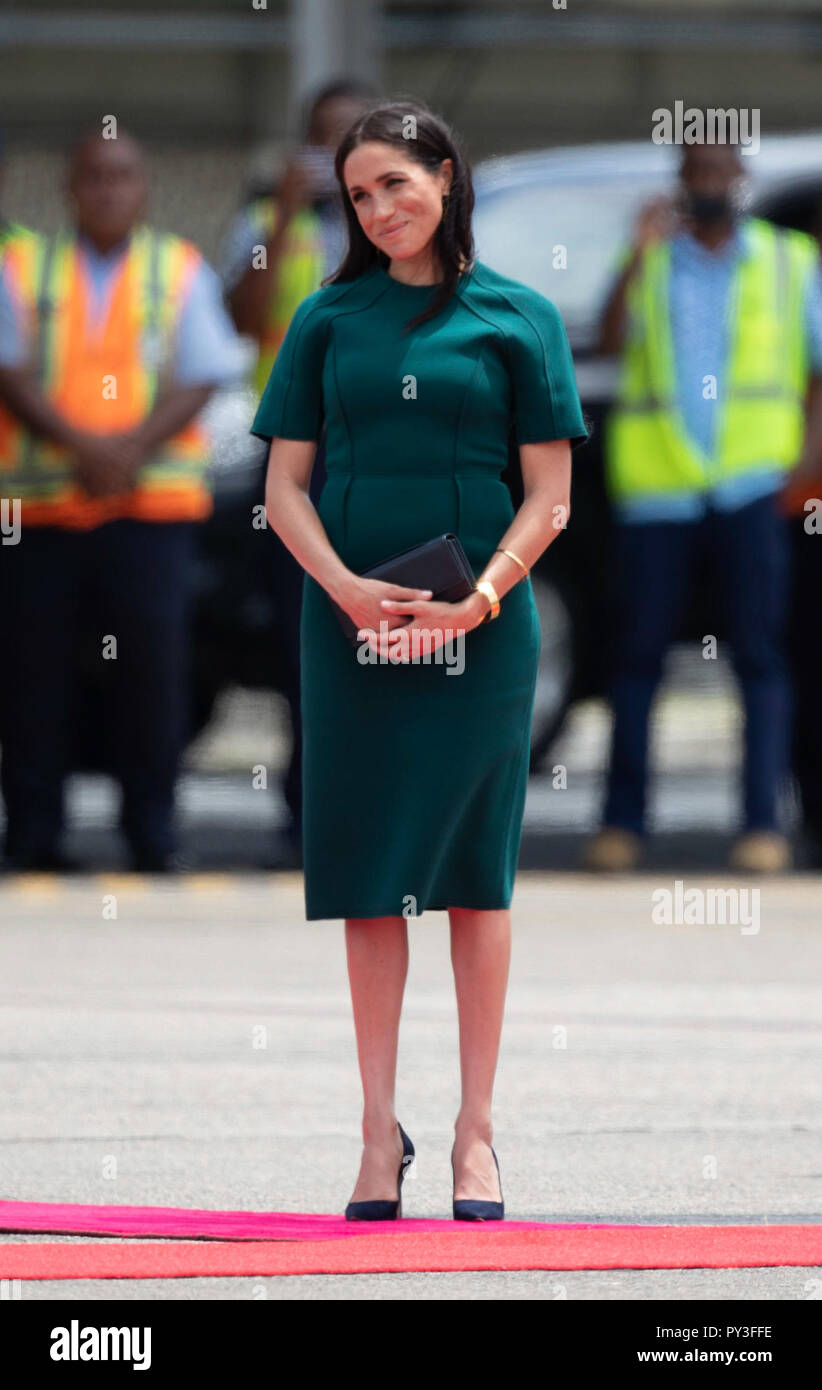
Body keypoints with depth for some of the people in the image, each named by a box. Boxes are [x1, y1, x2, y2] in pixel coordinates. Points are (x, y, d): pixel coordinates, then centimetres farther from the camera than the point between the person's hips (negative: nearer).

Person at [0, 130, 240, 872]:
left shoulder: (182, 273, 12)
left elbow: (200, 380, 3)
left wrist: (132, 448, -13)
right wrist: (79, 444, -14)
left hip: (150, 498, 0)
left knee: (152, 659, -6)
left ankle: (152, 831, 1)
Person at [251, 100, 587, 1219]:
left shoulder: (516, 318, 2)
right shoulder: (329, 319, 8)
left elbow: (549, 493, 1)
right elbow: (286, 483, 7)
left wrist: (486, 594, -13)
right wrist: (344, 585, -10)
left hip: (478, 627, -2)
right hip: (351, 623, 2)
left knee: (475, 873, 1)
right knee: (368, 875, 2)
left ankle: (475, 1133, 6)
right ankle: (380, 1132, 8)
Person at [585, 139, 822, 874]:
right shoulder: (652, 260, 12)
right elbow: (612, 338, -3)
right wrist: (641, 254, -14)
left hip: (750, 488, -1)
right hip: (657, 484, 1)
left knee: (761, 655, -6)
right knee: (638, 655, 1)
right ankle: (623, 821, 7)